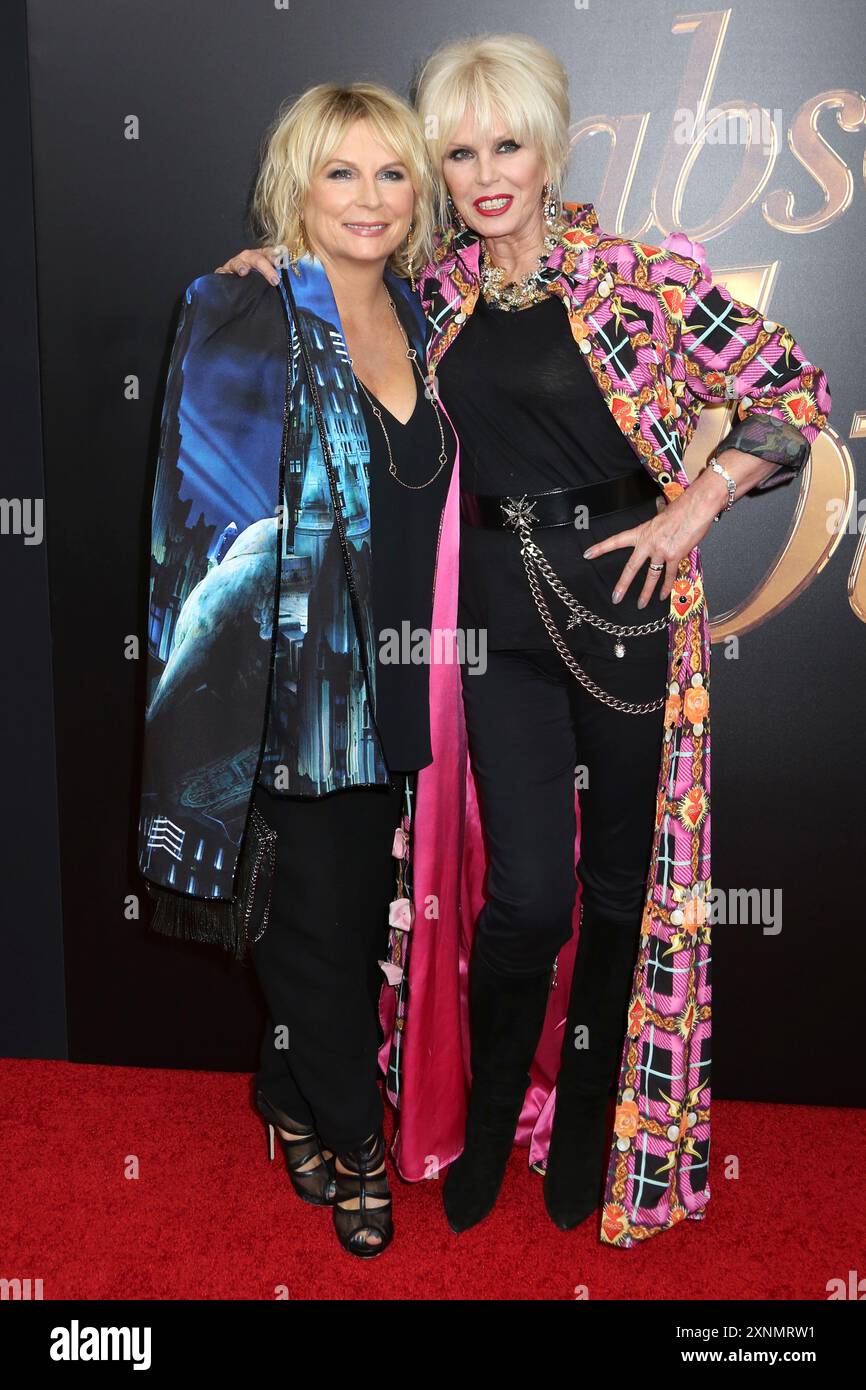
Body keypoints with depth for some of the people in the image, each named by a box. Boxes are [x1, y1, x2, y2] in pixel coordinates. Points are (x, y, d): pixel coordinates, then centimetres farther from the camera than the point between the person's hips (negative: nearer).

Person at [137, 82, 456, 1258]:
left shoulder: (413, 319, 10)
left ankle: (296, 1098, 41)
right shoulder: (243, 319, -10)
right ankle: (350, 1138, 31)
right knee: (320, 915, 7)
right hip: (287, 685, -6)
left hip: (389, 686, 6)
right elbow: (214, 512, -12)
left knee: (364, 906, 16)